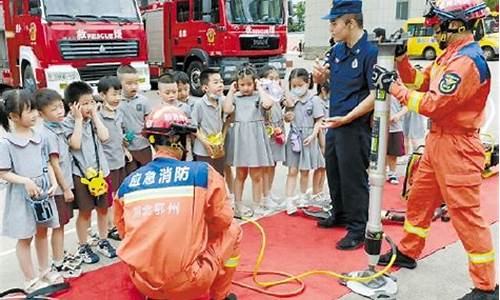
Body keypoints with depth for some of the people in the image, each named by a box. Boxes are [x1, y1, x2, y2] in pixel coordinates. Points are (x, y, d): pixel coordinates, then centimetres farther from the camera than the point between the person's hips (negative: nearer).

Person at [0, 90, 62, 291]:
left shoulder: (39, 137, 1)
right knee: (25, 238, 8)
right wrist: (26, 181, -23)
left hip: (43, 191, 5)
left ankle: (45, 271, 35)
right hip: (22, 195, -5)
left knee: (42, 232, 18)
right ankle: (30, 280, 21)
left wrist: (54, 183, -5)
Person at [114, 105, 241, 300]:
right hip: (188, 284, -5)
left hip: (142, 284, 5)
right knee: (231, 230, 18)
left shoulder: (127, 183, 1)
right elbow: (221, 221, 2)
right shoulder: (202, 172, -10)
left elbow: (124, 233, 13)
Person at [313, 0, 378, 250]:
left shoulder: (370, 53, -17)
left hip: (355, 126, -8)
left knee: (354, 178, 0)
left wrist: (346, 118, -25)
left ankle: (358, 229, 14)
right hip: (334, 123, 8)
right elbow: (322, 79, 19)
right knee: (334, 172, 19)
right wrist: (319, 75, -5)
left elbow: (375, 94, -21)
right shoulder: (338, 50, 7)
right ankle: (340, 215, 38)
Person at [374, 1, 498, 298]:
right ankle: (408, 252, 39)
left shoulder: (468, 61, -21)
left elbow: (433, 105, -24)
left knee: (466, 214, -3)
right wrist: (401, 58, 2)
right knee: (419, 199, 20)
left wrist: (393, 86, -18)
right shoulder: (450, 54, 11)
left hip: (457, 147, -10)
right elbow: (420, 82, 15)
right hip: (437, 141, 10)